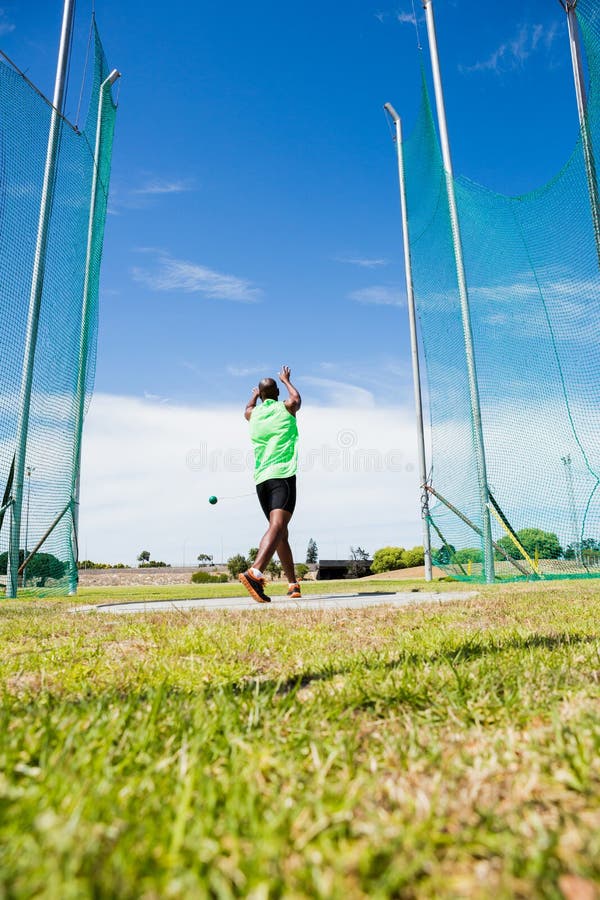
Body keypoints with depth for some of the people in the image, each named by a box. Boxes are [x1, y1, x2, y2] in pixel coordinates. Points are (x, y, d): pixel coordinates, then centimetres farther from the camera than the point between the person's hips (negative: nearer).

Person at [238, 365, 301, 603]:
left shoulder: (254, 414, 17)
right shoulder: (286, 408, 9)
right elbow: (297, 398, 35)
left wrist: (254, 395, 64)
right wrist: (285, 380, 51)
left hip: (261, 479, 5)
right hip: (283, 474, -5)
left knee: (280, 531, 14)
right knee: (277, 526, -20)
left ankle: (293, 584, 19)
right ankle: (255, 572, -42)